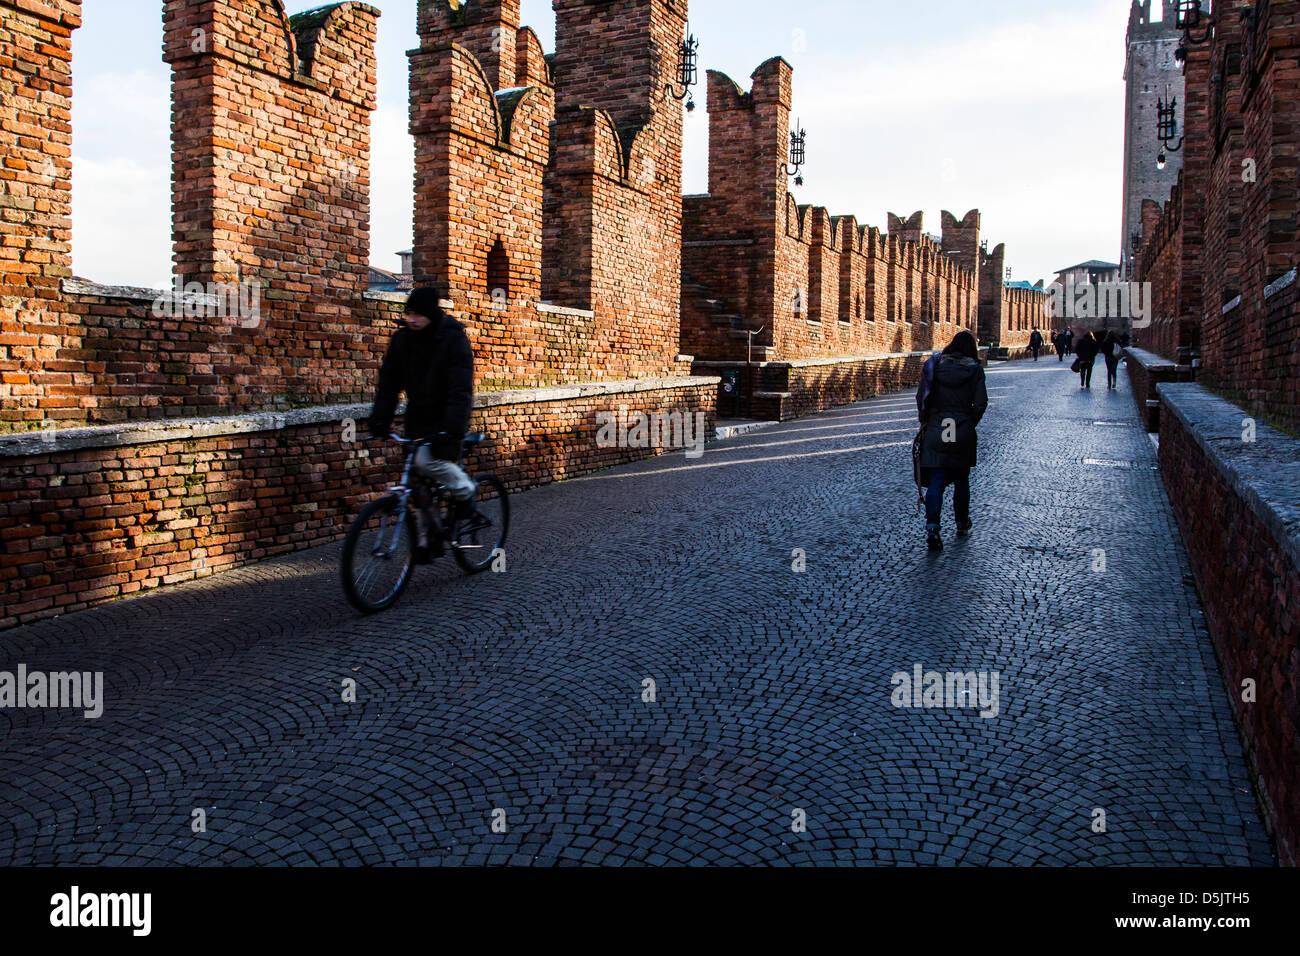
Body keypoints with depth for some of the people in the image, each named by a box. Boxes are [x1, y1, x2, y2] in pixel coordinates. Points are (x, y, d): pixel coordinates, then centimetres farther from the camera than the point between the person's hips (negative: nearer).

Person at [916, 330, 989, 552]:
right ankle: (962, 524, 31)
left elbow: (921, 397, -2)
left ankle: (932, 527, -18)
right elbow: (981, 403, -6)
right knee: (962, 480, 17)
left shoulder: (934, 364, 1)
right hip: (963, 433, 0)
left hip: (936, 430, 0)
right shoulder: (975, 369, -1)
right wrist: (970, 424, 9)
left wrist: (925, 421, 10)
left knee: (935, 482, -3)